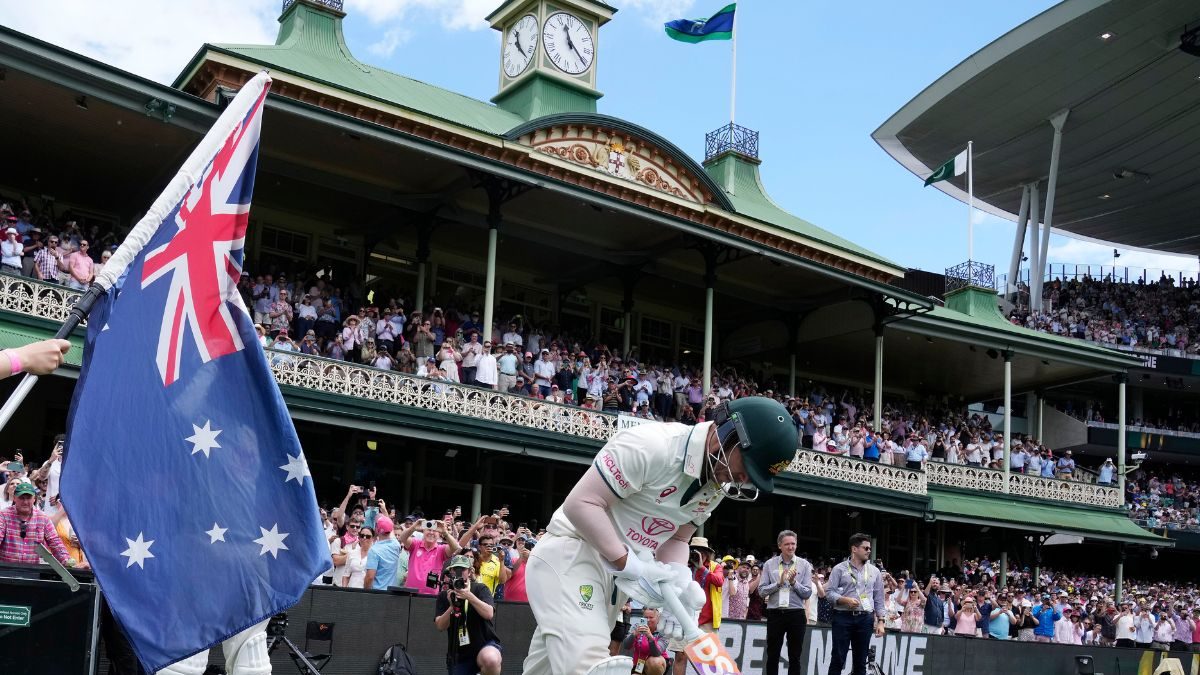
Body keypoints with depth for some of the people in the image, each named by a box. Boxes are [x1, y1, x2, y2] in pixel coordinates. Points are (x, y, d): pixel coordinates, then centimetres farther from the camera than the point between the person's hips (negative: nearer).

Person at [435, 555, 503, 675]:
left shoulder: (480, 589, -1)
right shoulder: (444, 596, 7)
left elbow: (489, 614, -17)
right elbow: (440, 626, -4)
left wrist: (469, 596, -29)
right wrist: (452, 606, -19)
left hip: (485, 644, -4)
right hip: (458, 653, 4)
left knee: (490, 660, -37)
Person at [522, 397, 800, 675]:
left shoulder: (718, 485, 3)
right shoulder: (650, 446, -25)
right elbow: (579, 503, -24)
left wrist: (676, 582, -9)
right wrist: (630, 564, -23)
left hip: (614, 574, 8)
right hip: (569, 556, -8)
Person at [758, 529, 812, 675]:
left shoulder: (804, 565, 2)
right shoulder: (769, 564, 3)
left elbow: (808, 593, -2)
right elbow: (761, 590, -2)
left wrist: (794, 582, -16)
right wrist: (779, 583, -14)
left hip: (796, 615, 0)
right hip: (775, 614, 0)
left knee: (794, 657, 7)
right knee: (772, 656, 6)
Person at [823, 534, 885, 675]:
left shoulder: (874, 571, 11)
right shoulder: (839, 568, 1)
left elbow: (879, 599, 11)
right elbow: (829, 591, -3)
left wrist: (880, 621, 4)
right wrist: (845, 600, -19)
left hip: (865, 619, 3)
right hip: (843, 617, -3)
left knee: (860, 661, 6)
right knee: (838, 659, -3)